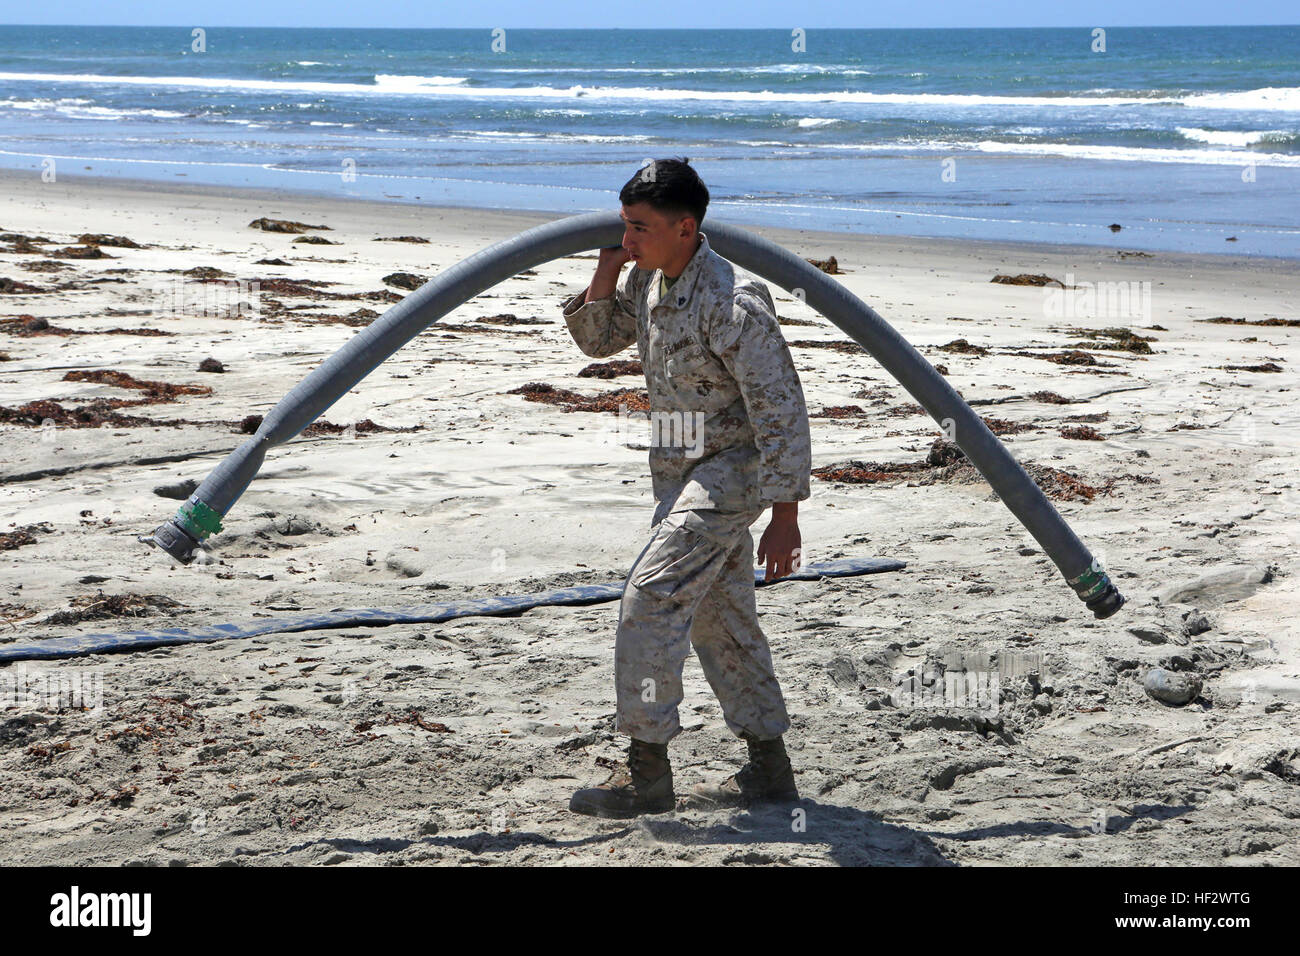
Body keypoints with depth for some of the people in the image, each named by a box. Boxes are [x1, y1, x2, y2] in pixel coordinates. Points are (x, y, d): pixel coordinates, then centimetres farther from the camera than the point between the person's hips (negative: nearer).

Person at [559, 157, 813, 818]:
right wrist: (606, 272, -3)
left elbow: (781, 412, -23)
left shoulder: (734, 303, -25)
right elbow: (597, 340, 17)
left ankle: (647, 771, -11)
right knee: (720, 617, 13)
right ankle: (769, 768, 23)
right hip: (681, 469, 9)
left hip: (731, 468, -9)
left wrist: (784, 518, -23)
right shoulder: (647, 280, 1)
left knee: (651, 597, -17)